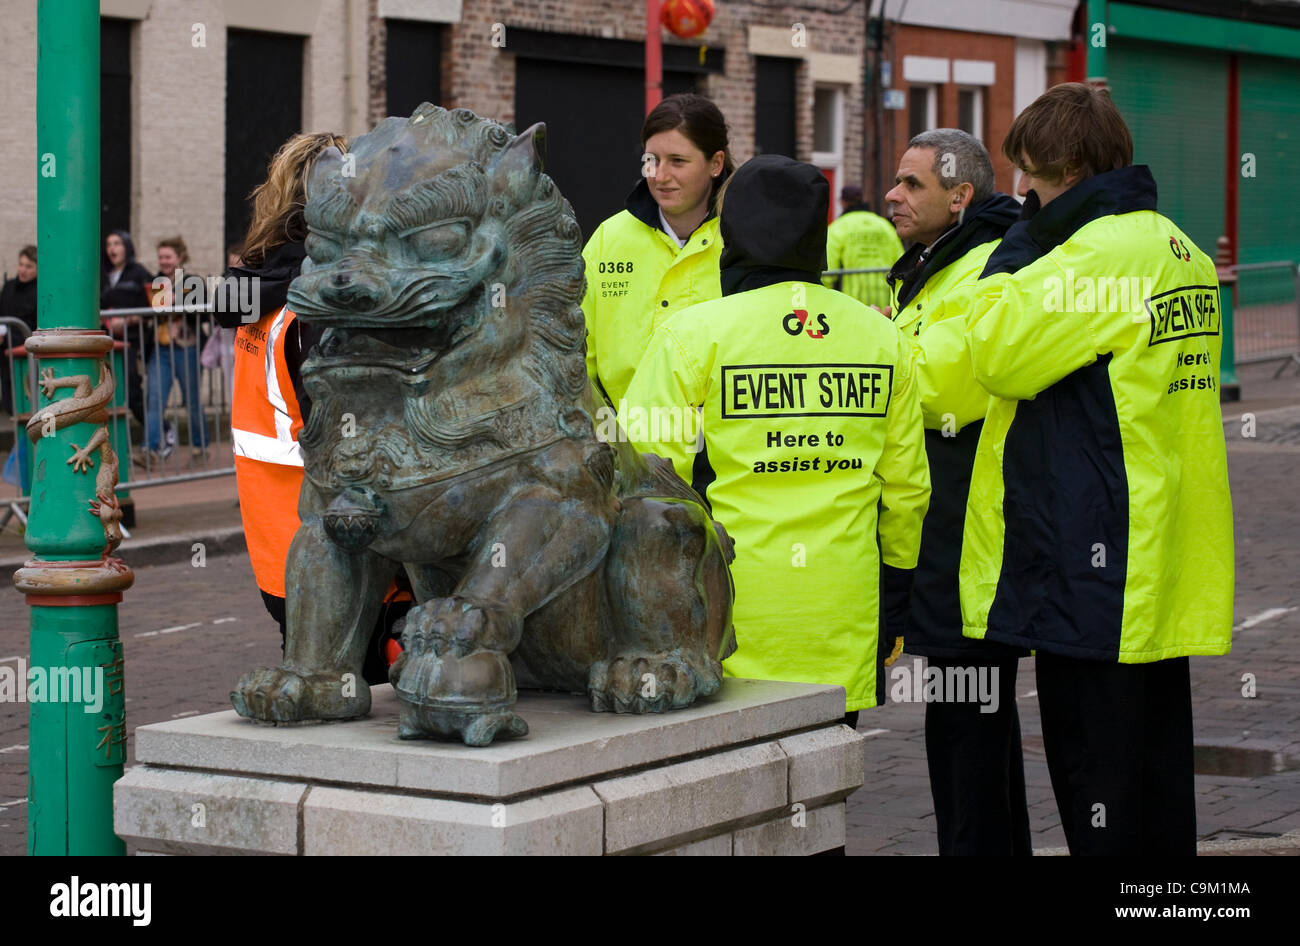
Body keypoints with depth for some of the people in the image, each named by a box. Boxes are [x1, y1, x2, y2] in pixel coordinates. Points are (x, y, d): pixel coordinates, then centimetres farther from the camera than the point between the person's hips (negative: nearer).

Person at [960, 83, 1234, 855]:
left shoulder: (1102, 256, -17)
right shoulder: (1178, 251, 15)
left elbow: (1000, 349, -15)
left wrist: (1023, 240, -2)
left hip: (1097, 573, -10)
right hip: (1167, 575, 10)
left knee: (1096, 774, -4)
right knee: (1157, 772, 15)